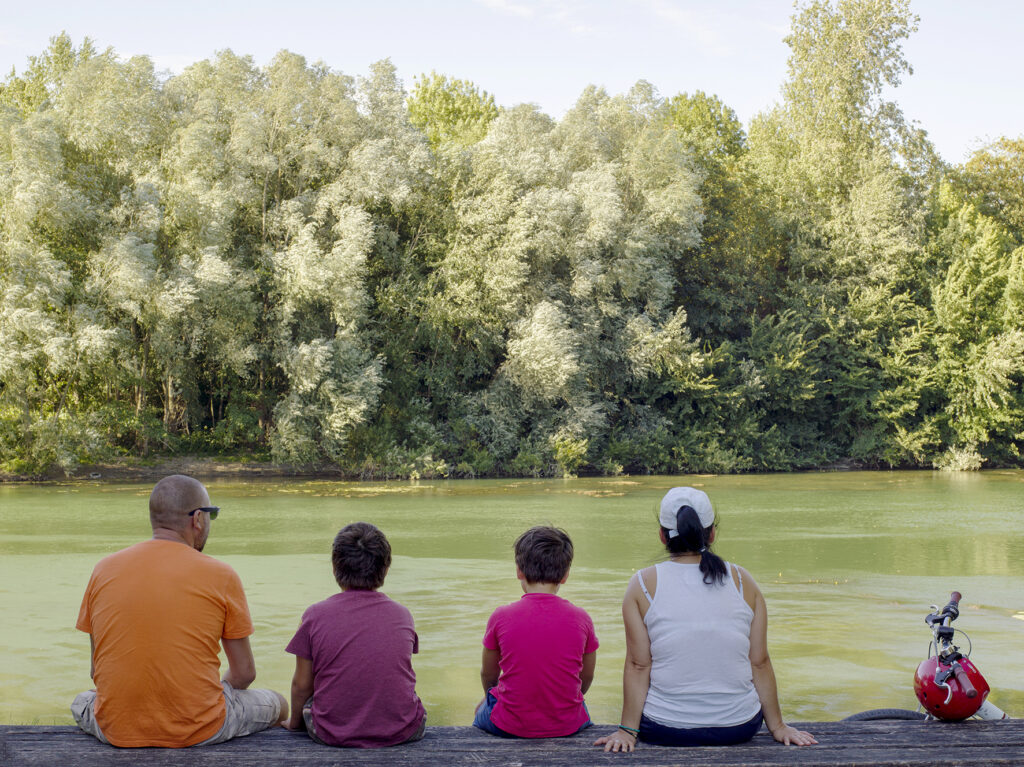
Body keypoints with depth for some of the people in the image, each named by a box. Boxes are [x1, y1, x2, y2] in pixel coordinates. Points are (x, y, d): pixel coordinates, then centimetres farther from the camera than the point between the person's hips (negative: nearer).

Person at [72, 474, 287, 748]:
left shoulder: (104, 569, 1)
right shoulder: (221, 576, -7)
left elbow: (97, 669, 8)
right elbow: (244, 673, 0)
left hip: (116, 731, 3)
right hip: (199, 731, -2)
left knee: (81, 701, 39)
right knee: (276, 704, 26)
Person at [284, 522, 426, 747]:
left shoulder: (316, 615, -6)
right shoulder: (402, 616, 0)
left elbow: (301, 685, 1)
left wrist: (294, 723, 21)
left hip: (333, 734, -1)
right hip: (402, 733, 1)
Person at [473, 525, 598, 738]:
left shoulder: (501, 617, -11)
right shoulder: (581, 619, -9)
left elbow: (488, 674, 5)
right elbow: (586, 677, 6)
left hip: (509, 727, -1)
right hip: (568, 726, 1)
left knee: (482, 712, 32)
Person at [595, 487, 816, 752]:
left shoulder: (643, 585, -6)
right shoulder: (743, 581, -2)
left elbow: (638, 666, -9)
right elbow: (760, 663, -1)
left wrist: (628, 730, -3)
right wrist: (777, 726, 8)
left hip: (665, 730, -1)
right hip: (739, 728, 1)